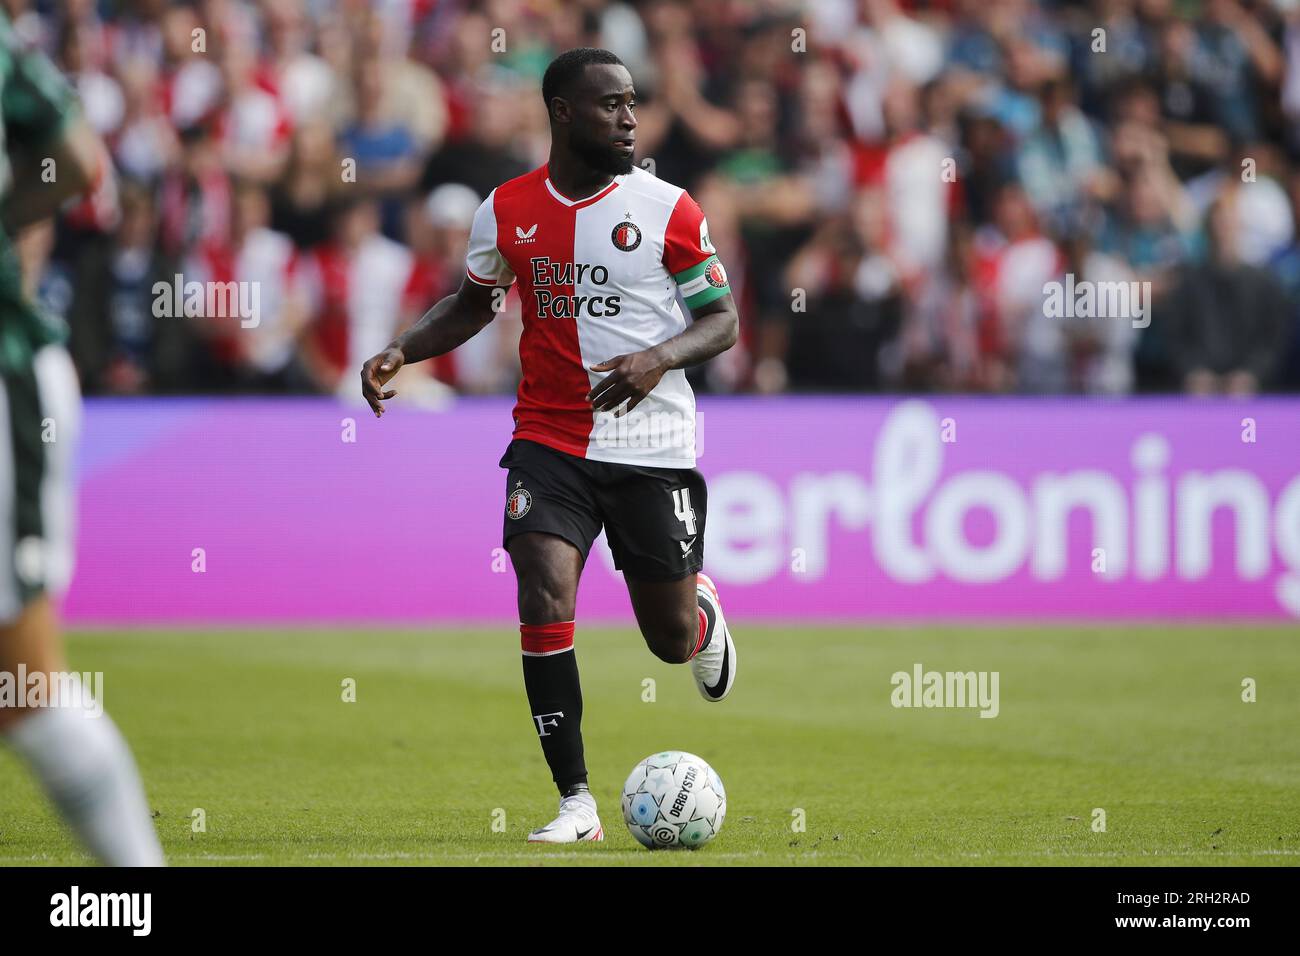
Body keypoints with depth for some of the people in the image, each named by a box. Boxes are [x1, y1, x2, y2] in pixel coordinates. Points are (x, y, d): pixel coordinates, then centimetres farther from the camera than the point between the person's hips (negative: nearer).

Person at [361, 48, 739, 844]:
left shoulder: (667, 209, -5)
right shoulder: (508, 211, 2)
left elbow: (723, 320, -2)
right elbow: (473, 305, 18)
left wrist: (660, 359, -22)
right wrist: (401, 352, 1)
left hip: (652, 448, -1)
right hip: (550, 442, 1)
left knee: (672, 641, 7)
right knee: (545, 602, -19)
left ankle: (703, 608, 49)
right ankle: (578, 803, -9)